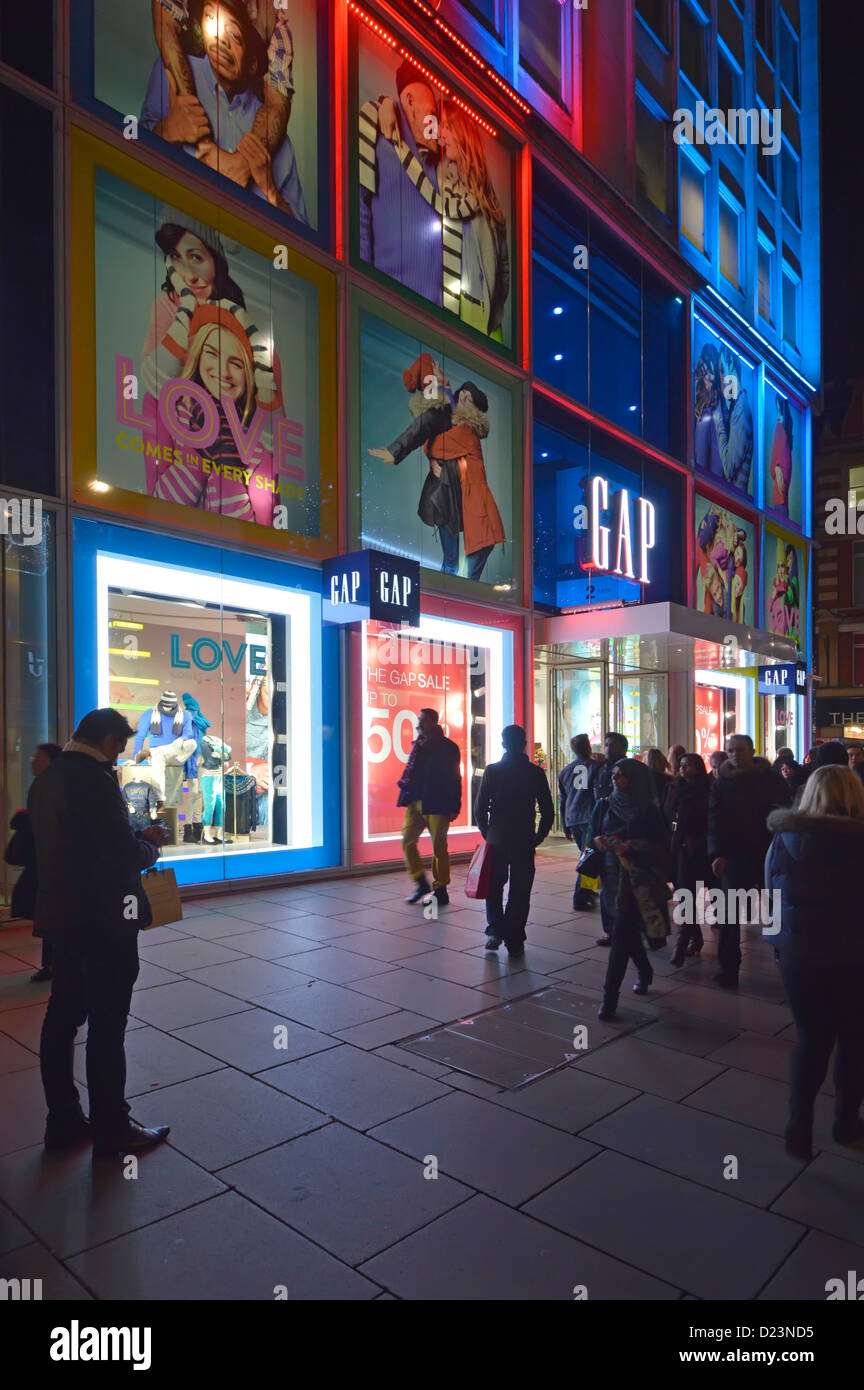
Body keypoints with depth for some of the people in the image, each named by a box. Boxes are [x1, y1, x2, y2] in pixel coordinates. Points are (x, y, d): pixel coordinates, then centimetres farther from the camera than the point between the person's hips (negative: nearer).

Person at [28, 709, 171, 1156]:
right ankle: (112, 1130, 14)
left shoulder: (46, 780, 9)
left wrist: (137, 836, 13)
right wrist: (149, 847, -1)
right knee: (107, 1025, 2)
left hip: (61, 916, 9)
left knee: (62, 1018, 16)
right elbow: (125, 856, -21)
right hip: (104, 920, -9)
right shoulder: (96, 780, -20)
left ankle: (63, 1121, 28)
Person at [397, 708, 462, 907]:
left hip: (437, 804, -6)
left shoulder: (447, 747, -5)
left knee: (438, 846, 1)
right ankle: (421, 884, 16)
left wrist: (454, 807, -9)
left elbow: (455, 779, -6)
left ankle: (440, 891, 12)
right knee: (407, 840, 2)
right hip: (416, 801, 6)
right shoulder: (418, 744, 13)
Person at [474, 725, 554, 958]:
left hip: (496, 840, 0)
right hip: (524, 842, 0)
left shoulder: (492, 771, -5)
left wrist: (488, 834, 10)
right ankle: (514, 943, 10)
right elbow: (548, 812, -2)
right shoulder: (536, 773, -3)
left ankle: (495, 930, 6)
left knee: (494, 887, 19)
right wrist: (537, 838, 10)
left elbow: (479, 810, -4)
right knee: (520, 893, 9)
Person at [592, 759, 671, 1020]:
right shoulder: (606, 806, 8)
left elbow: (660, 846, -7)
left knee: (621, 931, -10)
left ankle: (610, 995, -6)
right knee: (628, 929, 16)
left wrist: (630, 847, -21)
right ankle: (644, 972, 41)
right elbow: (593, 834, 13)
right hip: (612, 873, 5)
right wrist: (597, 841, -9)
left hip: (637, 878, -5)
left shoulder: (648, 810, -6)